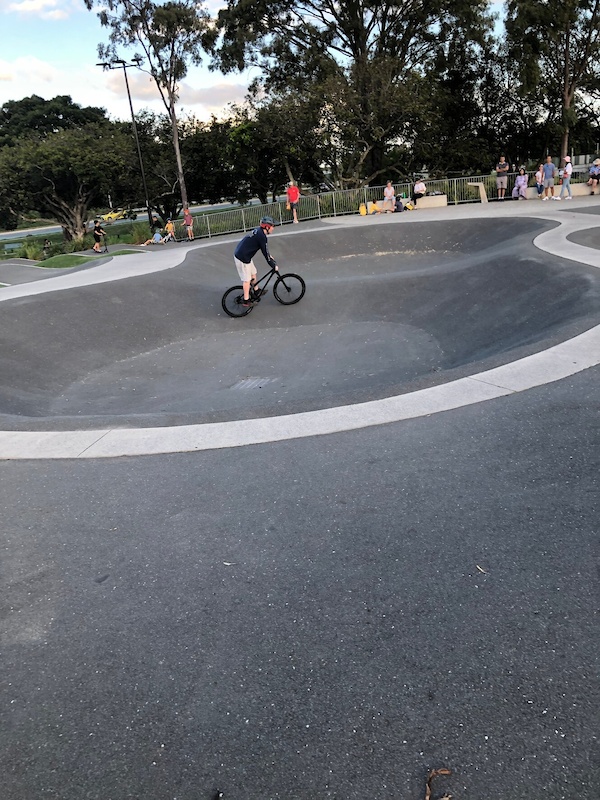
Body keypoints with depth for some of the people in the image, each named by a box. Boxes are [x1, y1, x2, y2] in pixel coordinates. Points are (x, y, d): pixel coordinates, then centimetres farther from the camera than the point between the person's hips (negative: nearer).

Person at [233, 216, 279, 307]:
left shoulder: (258, 231, 8)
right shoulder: (261, 236, -22)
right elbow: (265, 253, -18)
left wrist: (269, 256, 31)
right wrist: (274, 266, -10)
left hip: (239, 254, 10)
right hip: (242, 258, -10)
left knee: (253, 273, 24)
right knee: (247, 279, 0)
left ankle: (256, 291, 42)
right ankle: (246, 300, 8)